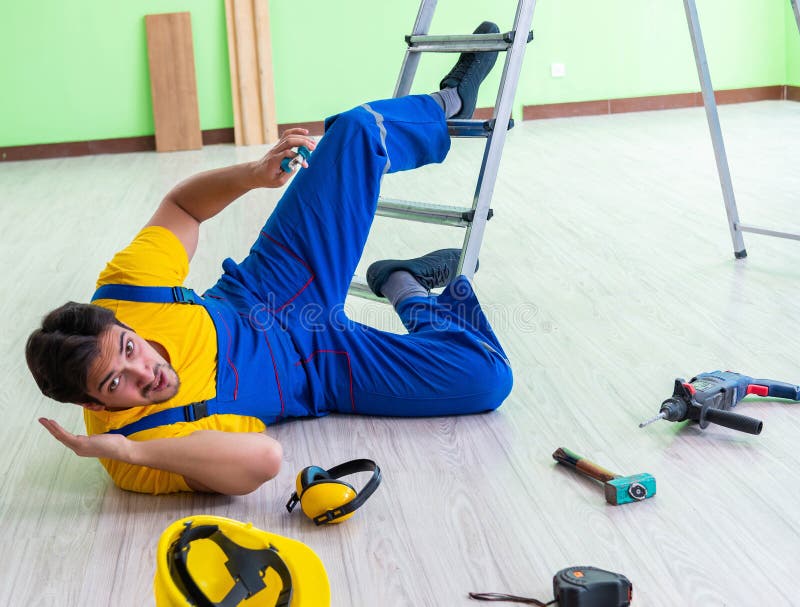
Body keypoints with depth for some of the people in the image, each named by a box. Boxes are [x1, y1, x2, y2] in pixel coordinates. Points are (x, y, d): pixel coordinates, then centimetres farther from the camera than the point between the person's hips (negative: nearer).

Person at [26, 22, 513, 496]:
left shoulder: (120, 293, -24)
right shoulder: (140, 447, -37)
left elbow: (182, 205, -6)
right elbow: (264, 459, -53)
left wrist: (254, 174, -22)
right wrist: (128, 450, -57)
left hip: (263, 299, 4)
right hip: (313, 373, -4)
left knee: (360, 129, -2)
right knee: (488, 379, -17)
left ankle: (448, 104, 34)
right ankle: (409, 292, 15)